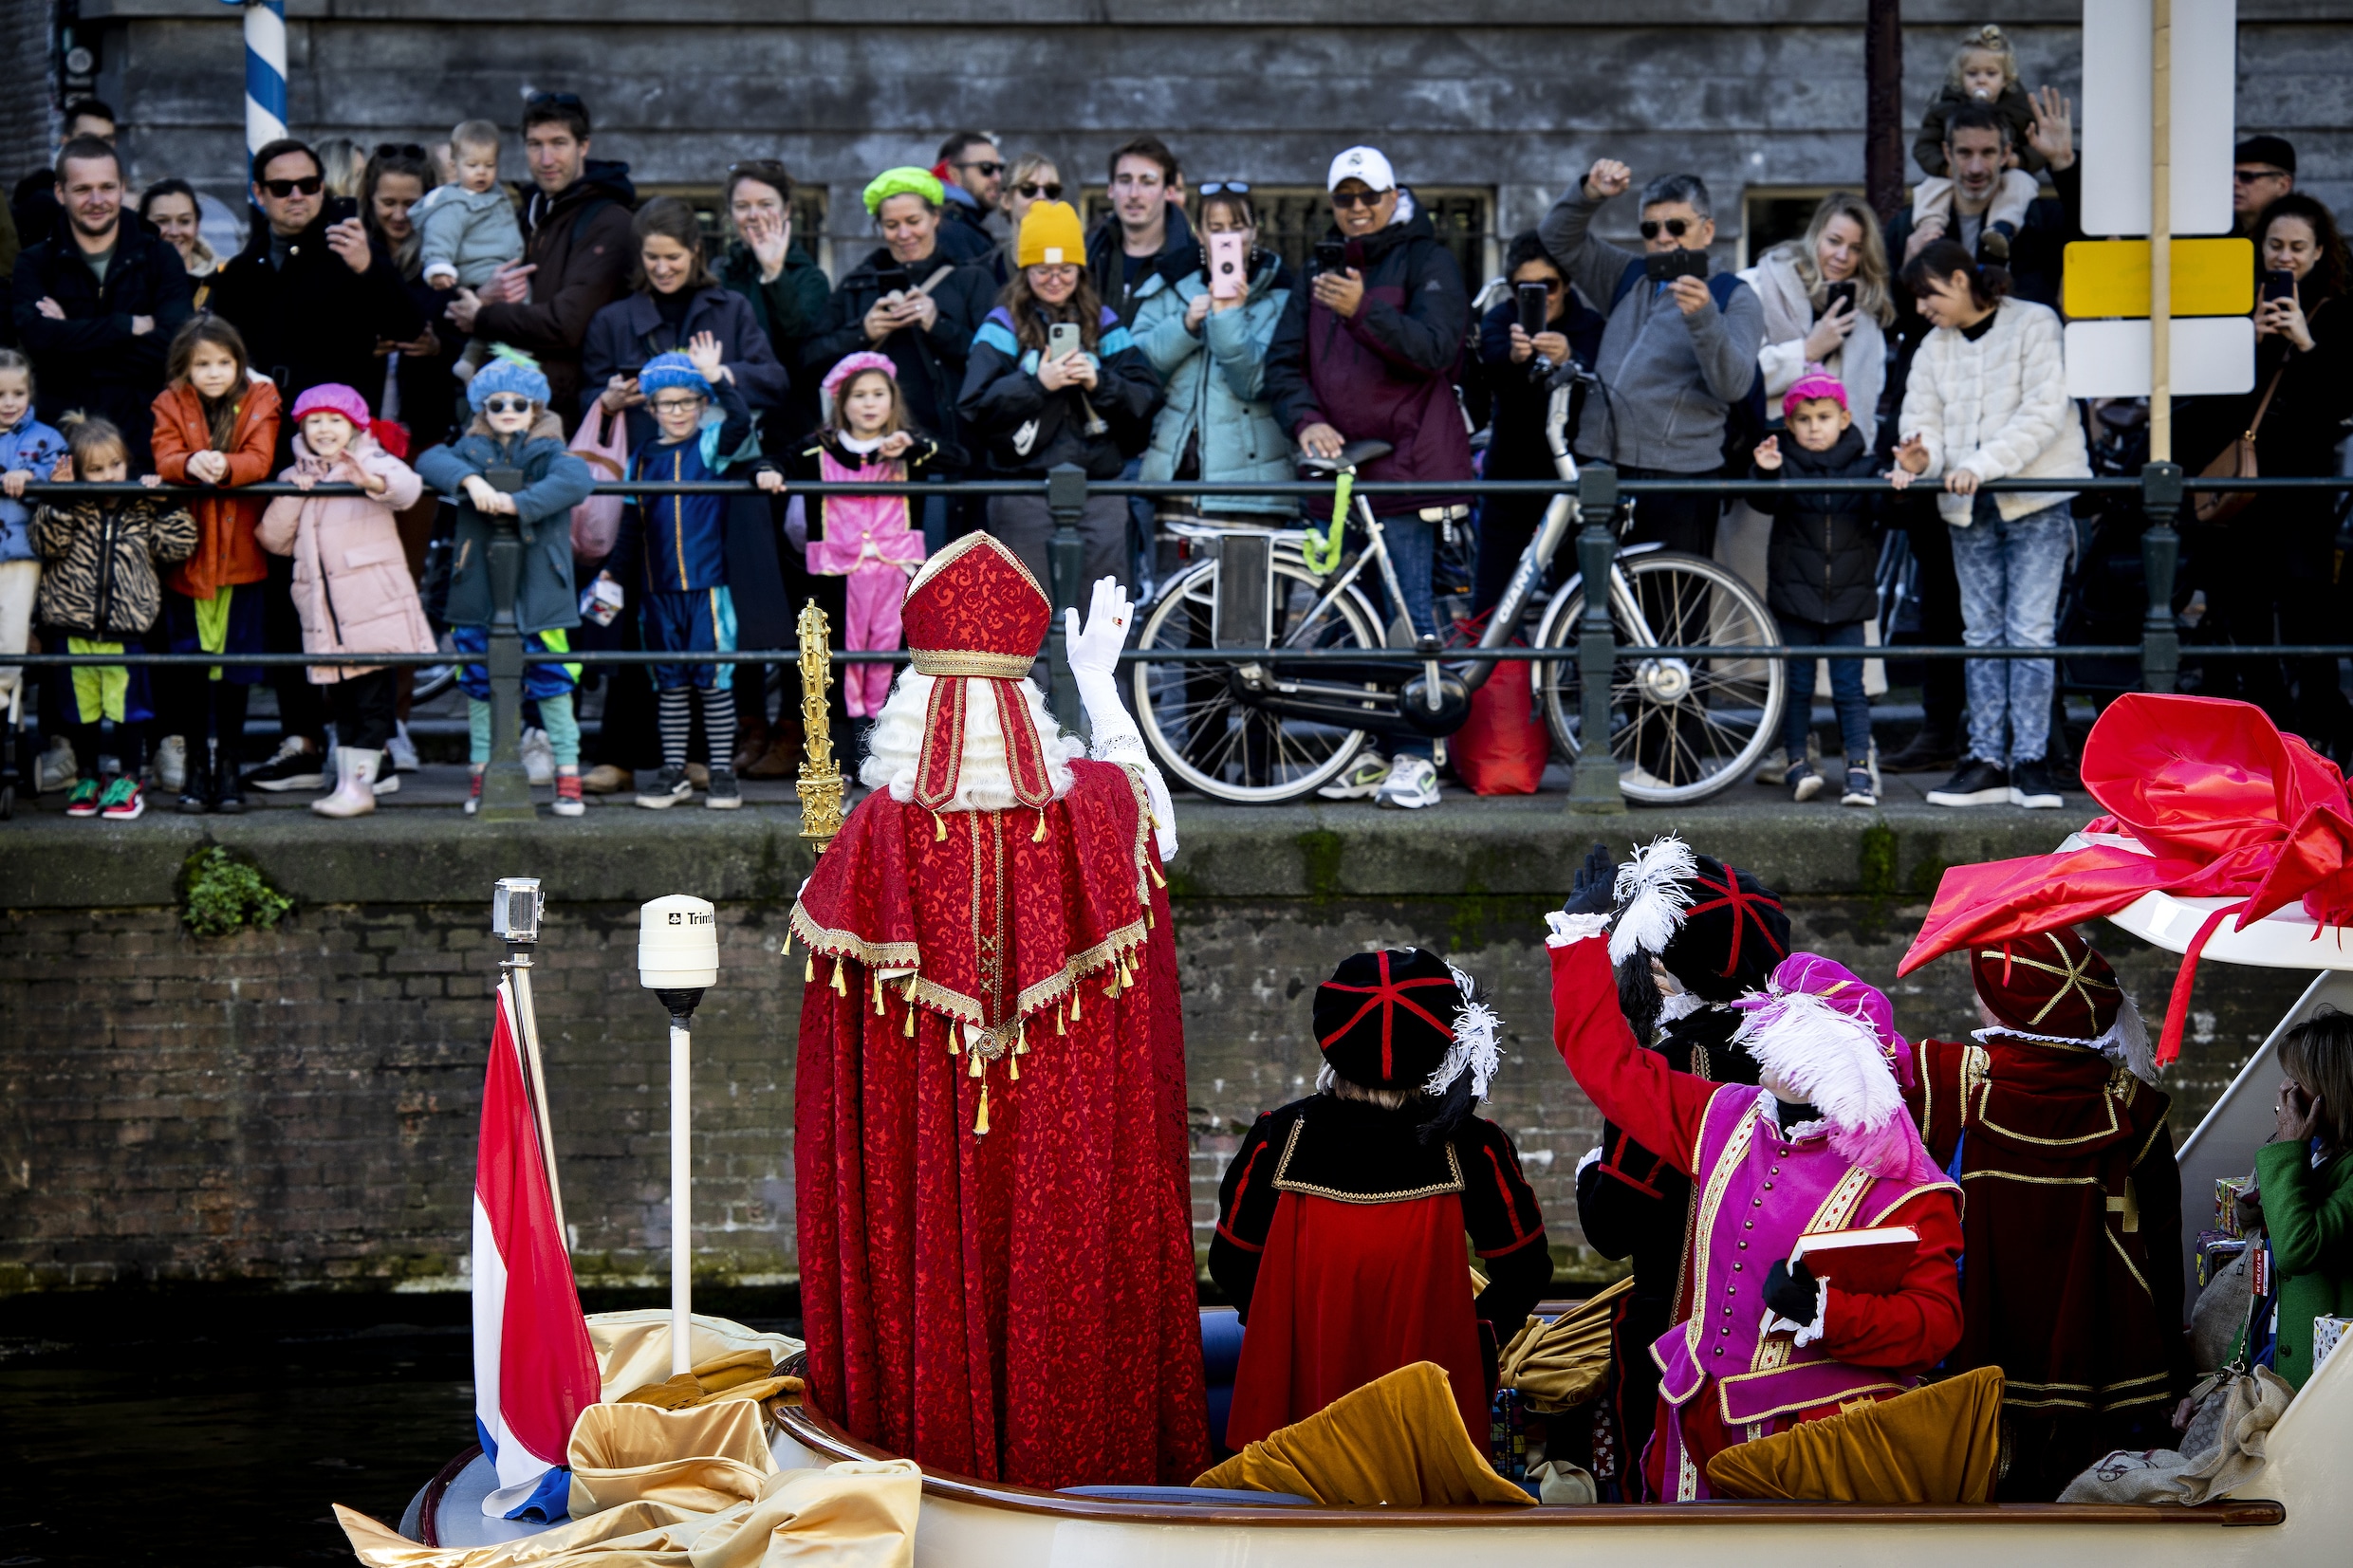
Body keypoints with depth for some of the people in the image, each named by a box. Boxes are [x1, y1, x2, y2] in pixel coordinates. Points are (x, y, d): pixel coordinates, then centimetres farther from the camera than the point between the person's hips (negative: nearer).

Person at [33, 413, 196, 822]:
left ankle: (128, 782, 13)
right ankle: (86, 778, 23)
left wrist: (166, 505, -11)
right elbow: (48, 543, -13)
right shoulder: (69, 507, 0)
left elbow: (177, 546, -1)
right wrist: (60, 500, -21)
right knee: (79, 707, 9)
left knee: (128, 705, 2)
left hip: (126, 626, 0)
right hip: (72, 625, 0)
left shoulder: (143, 509, 3)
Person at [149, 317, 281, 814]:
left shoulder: (259, 401, 1)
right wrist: (191, 464, -33)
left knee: (236, 662, 4)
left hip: (240, 553, 0)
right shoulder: (171, 406, 2)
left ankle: (228, 764, 13)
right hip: (187, 550, 1)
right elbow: (165, 460, -11)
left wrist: (224, 466, -32)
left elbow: (259, 461, -11)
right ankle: (195, 764, 13)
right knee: (188, 660, 3)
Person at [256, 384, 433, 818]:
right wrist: (293, 497, -5)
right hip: (326, 613, 5)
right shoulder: (295, 477, 16)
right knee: (343, 699, 9)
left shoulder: (371, 462, 1)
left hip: (374, 605, -5)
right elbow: (274, 540, 10)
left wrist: (371, 482, -43)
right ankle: (346, 781, 13)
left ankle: (360, 783, -3)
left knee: (372, 697, -5)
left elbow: (407, 486, -22)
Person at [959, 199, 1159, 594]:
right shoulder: (1004, 326, 4)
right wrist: (1036, 383, -17)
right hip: (1024, 487, -2)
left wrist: (1100, 383, -14)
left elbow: (1146, 397, 3)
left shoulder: (1103, 323, 12)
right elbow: (974, 407, -8)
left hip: (1099, 484, 2)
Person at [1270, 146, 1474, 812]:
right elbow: (1283, 363, 12)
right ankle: (1367, 750, 13)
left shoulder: (1426, 262, 2)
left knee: (1411, 615, -9)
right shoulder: (1319, 275, 19)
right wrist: (1305, 420, -8)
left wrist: (1363, 310, -27)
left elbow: (1435, 347, -14)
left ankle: (1414, 757, -9)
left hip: (1407, 468, -6)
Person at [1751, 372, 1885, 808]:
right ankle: (1796, 763, 14)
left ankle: (1859, 769, 0)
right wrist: (1766, 474, -37)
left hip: (1848, 596, 0)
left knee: (1849, 686, 0)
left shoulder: (1863, 467, 3)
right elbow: (1765, 502, -17)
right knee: (1797, 683, 5)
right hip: (1795, 593, 0)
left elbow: (1880, 510, -9)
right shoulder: (1787, 466, -1)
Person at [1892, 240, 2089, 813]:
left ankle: (2031, 761, -9)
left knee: (2030, 631, -9)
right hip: (1969, 509, 5)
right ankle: (1986, 761, 6)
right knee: (1982, 635, 5)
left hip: (2036, 501, -5)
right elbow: (1923, 417, 5)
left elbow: (2043, 414, -13)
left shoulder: (2033, 325, -4)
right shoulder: (1934, 349, 14)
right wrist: (1921, 454, -18)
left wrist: (1981, 465, -21)